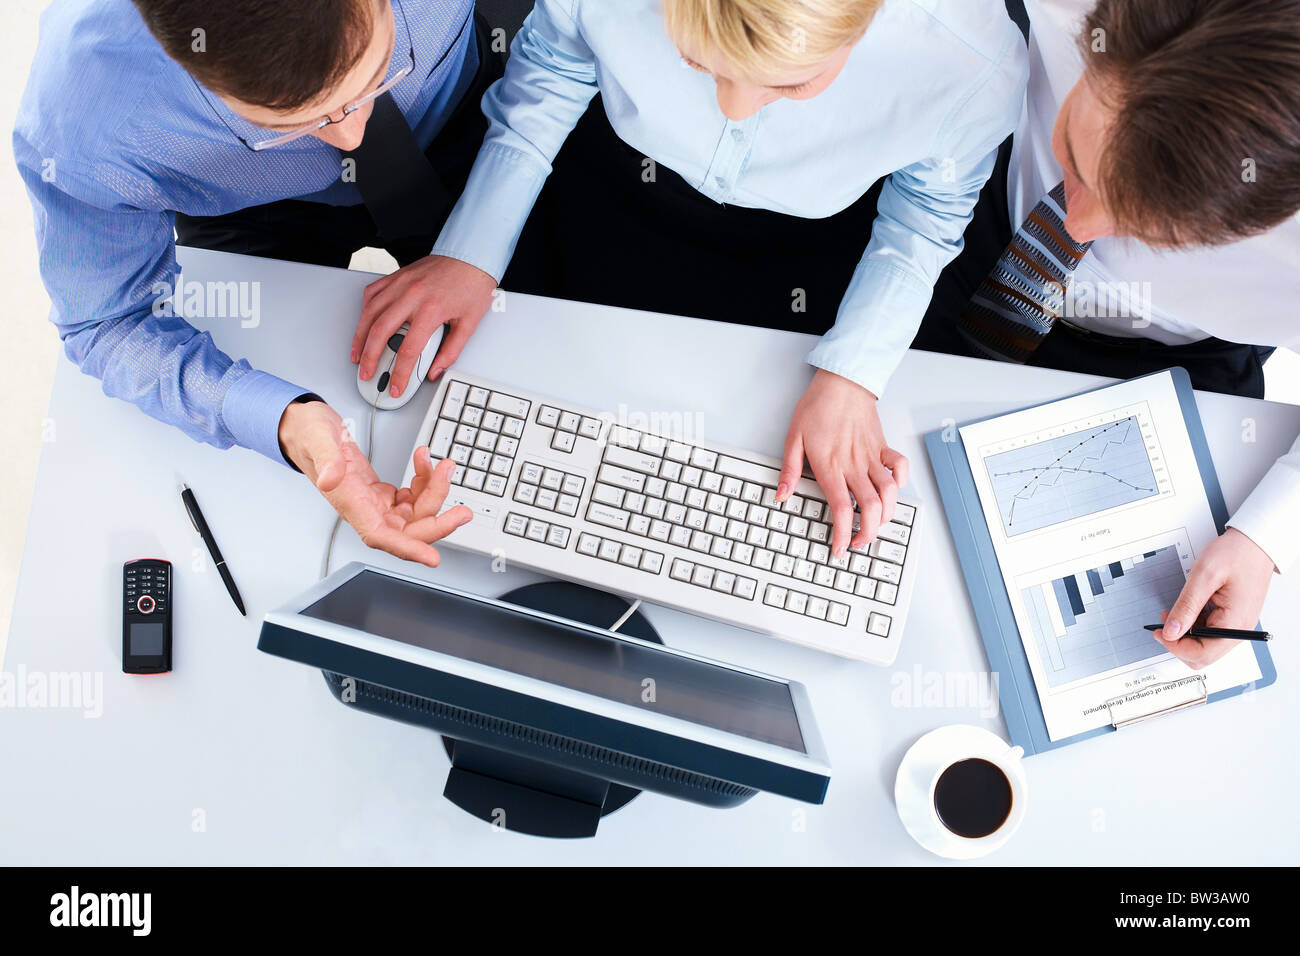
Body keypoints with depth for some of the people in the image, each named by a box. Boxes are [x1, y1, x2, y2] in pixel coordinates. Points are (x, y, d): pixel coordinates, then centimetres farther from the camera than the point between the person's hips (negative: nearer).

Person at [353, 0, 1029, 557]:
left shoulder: (977, 63, -38)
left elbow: (925, 219, -14)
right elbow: (548, 70, -12)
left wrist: (851, 376, -23)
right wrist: (469, 252, -17)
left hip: (812, 229, 0)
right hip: (630, 175, 1)